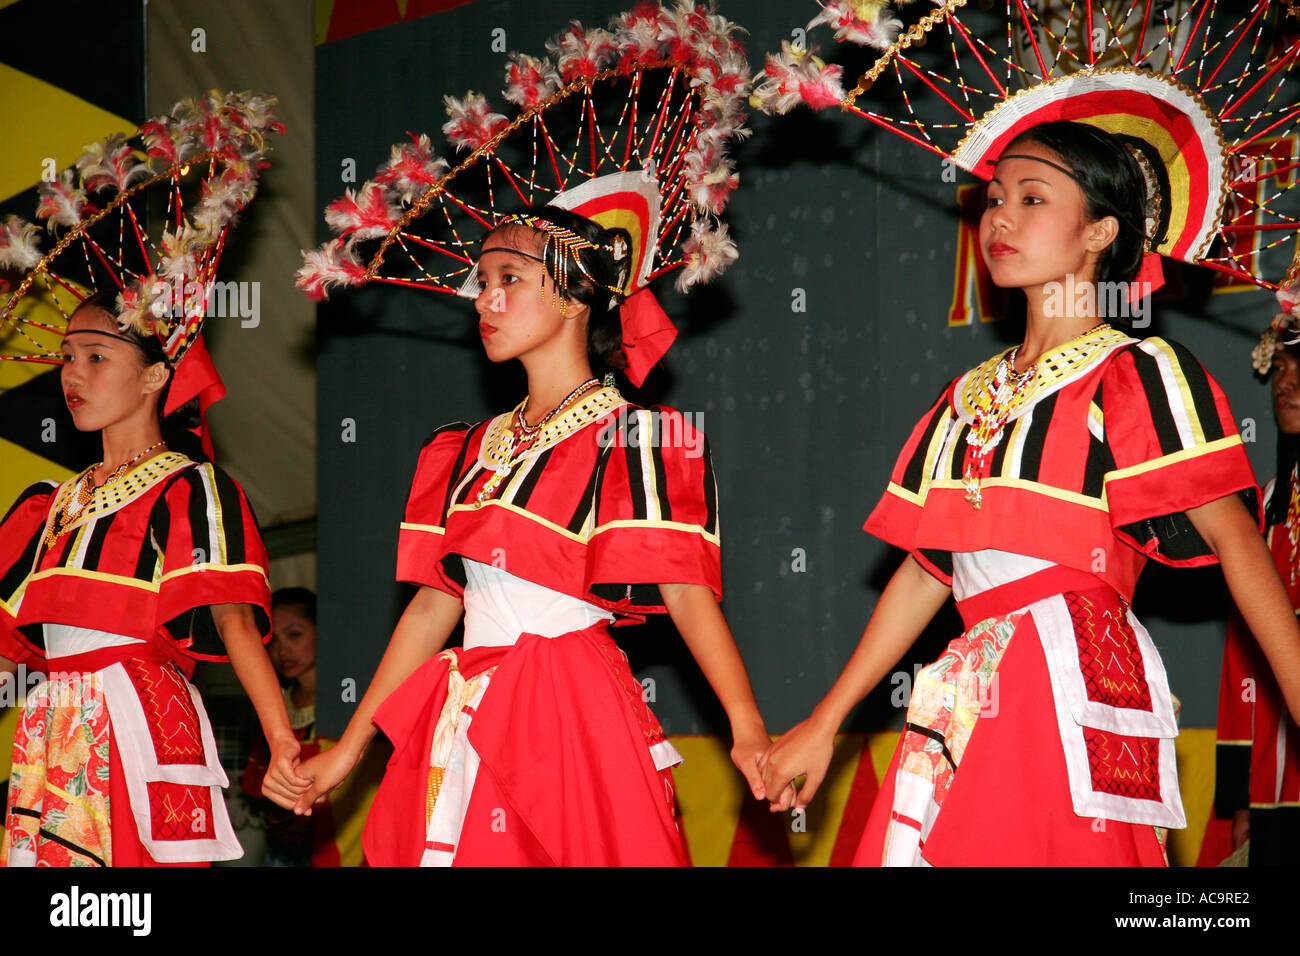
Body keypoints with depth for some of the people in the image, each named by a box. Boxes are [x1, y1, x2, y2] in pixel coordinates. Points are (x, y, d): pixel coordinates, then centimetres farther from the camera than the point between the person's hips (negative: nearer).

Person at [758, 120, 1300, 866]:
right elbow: (927, 569, 20)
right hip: (975, 704, 6)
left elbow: (1230, 531, -8)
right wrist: (824, 724, 19)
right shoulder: (970, 397, 19)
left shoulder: (1140, 372, 0)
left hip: (1075, 683, -6)